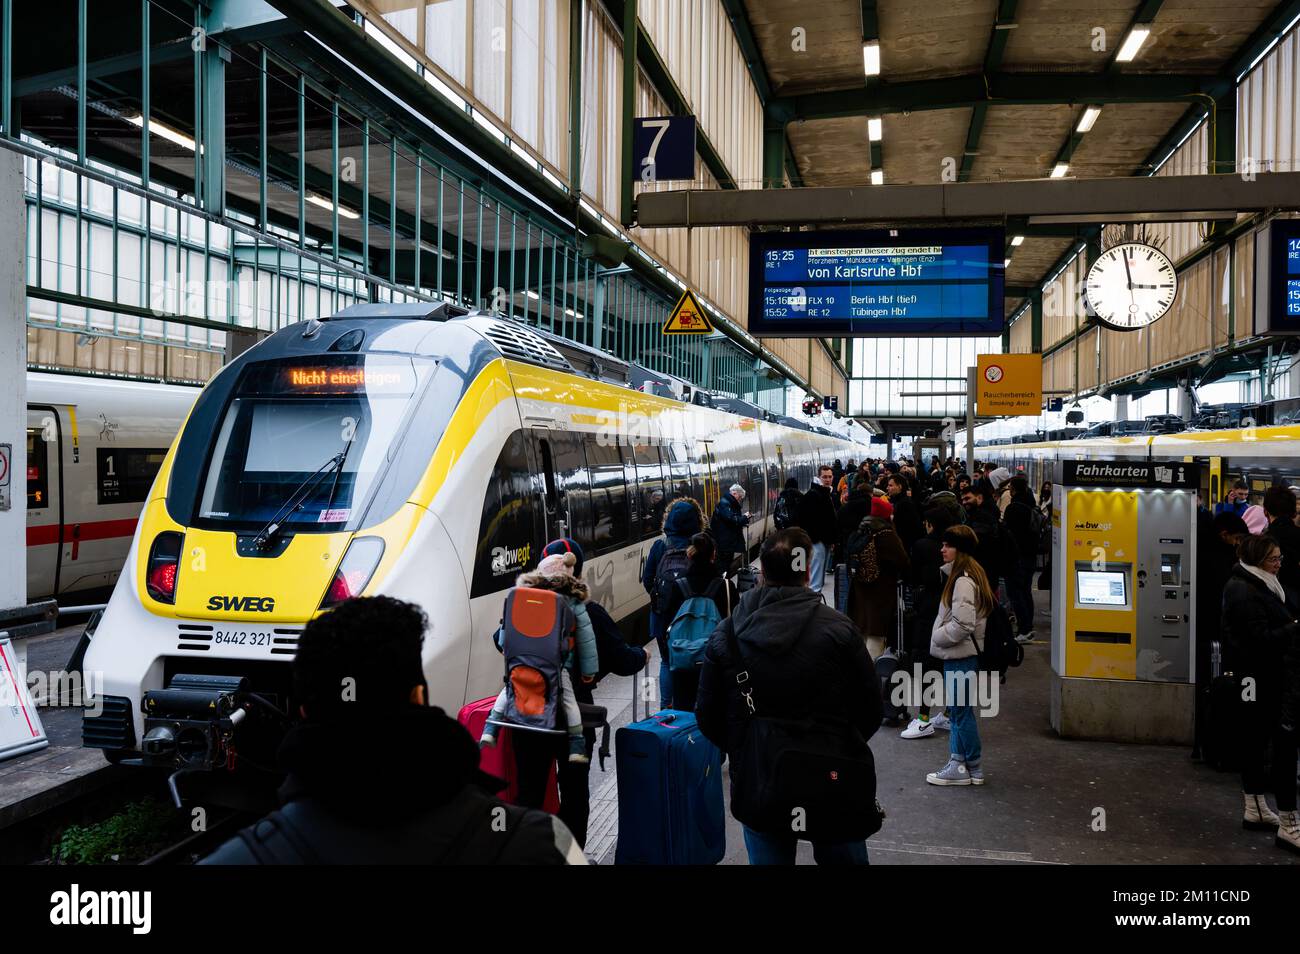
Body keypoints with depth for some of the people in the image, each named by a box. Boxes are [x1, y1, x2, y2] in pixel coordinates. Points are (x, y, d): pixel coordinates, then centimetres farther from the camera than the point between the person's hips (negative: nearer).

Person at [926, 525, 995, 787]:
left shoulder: (963, 581, -20)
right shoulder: (963, 574, 11)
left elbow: (963, 623, -27)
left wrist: (938, 637, -13)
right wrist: (941, 636, 8)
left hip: (961, 656, -10)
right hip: (957, 655, 10)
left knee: (962, 711, 1)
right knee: (957, 710, 15)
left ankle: (974, 768, 12)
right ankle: (958, 763, 23)